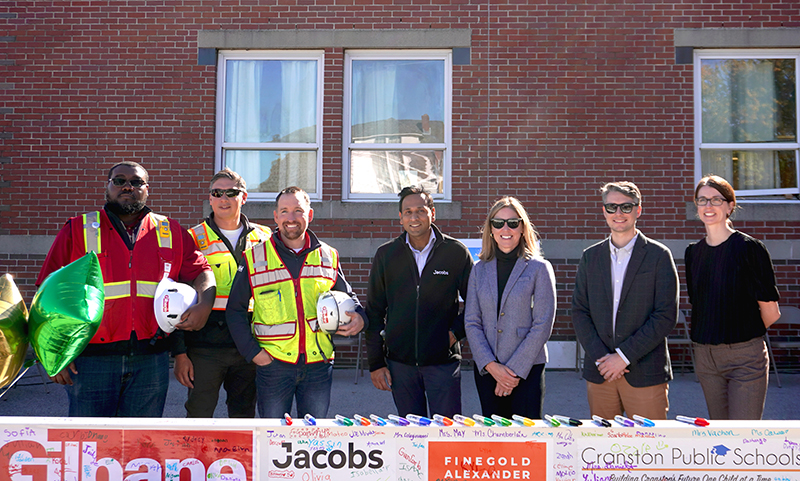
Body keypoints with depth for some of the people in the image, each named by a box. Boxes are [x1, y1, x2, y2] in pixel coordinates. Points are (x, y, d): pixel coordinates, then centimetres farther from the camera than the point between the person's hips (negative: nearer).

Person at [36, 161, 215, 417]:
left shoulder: (172, 233, 10)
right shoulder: (77, 230, 4)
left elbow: (201, 271, 11)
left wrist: (204, 304, -12)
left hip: (151, 360, 2)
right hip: (92, 358, -2)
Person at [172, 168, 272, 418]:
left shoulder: (264, 238, 9)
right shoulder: (193, 240, 3)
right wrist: (179, 352, -4)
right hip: (205, 347, -2)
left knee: (244, 418, 10)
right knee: (198, 416, 1)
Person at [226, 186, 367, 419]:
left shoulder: (328, 257, 7)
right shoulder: (254, 259, 1)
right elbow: (235, 310, 5)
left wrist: (359, 317, -5)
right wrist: (252, 351, -5)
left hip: (319, 364, 2)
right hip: (273, 364, -1)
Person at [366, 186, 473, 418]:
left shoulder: (456, 252, -1)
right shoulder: (386, 255, 4)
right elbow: (374, 313, 7)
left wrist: (456, 331, -8)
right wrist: (375, 363, 3)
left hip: (444, 361, -2)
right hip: (399, 362, 2)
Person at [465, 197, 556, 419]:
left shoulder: (540, 269, -2)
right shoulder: (479, 269, 8)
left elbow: (542, 325, -6)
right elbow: (471, 322, 4)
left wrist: (515, 369, -10)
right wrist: (491, 366, -8)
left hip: (527, 369, -3)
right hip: (486, 370, 3)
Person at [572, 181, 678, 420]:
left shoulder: (658, 256, -1)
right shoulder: (590, 257, 10)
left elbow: (666, 316, -7)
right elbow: (579, 311, 7)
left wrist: (624, 355, -12)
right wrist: (600, 356, -6)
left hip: (645, 372, -3)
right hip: (599, 372, 3)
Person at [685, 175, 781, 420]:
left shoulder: (748, 248, -9)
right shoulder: (693, 252, 7)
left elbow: (770, 311, -5)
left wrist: (746, 334, 9)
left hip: (745, 356, -5)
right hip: (705, 355, 5)